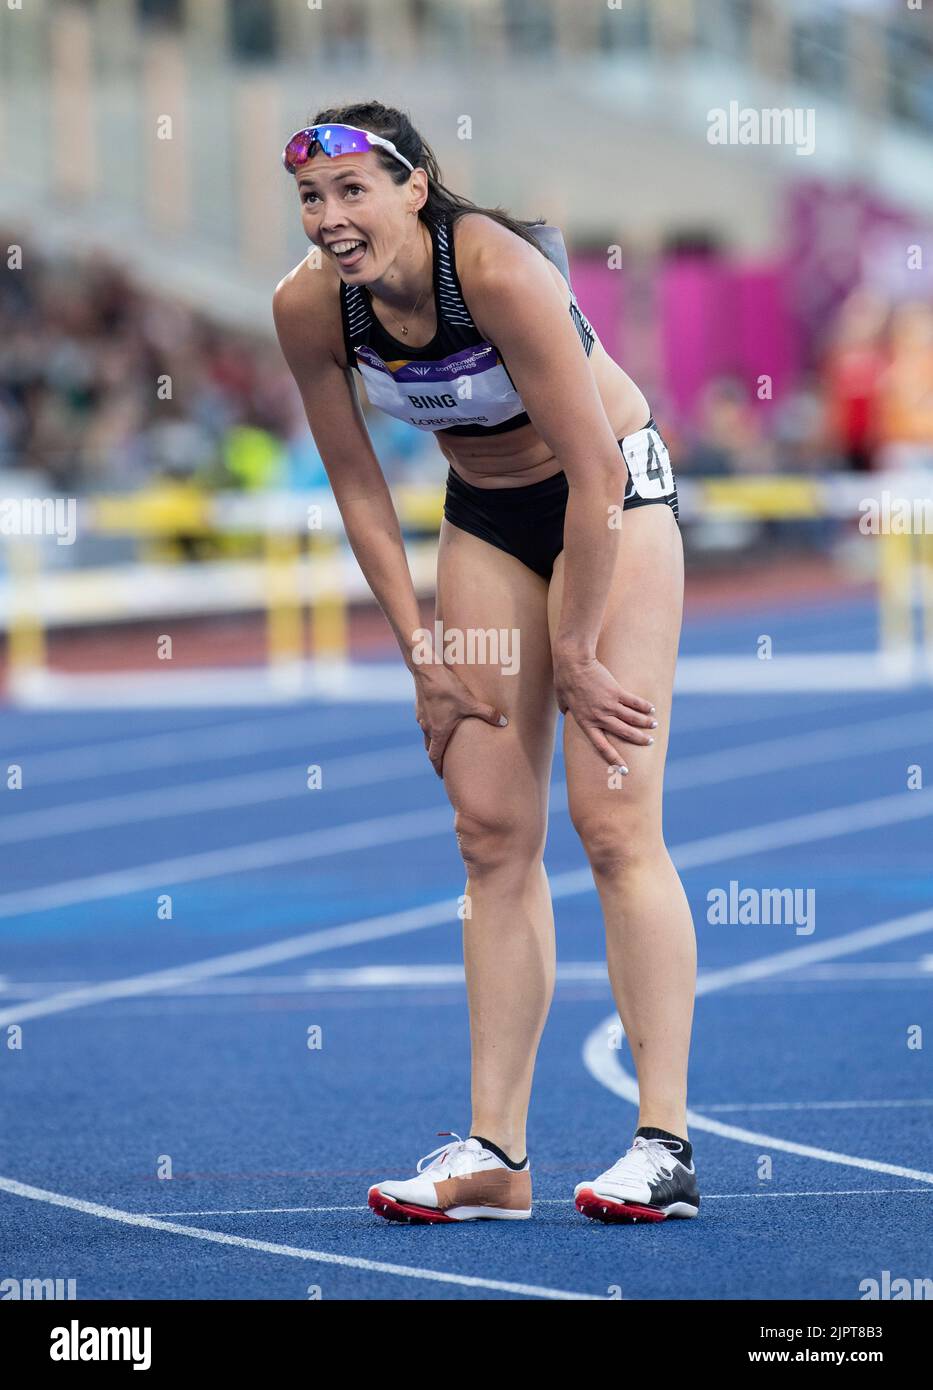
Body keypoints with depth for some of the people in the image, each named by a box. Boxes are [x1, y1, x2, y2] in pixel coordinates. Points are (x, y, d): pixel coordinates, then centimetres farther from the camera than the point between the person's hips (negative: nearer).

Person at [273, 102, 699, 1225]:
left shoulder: (500, 271, -30)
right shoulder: (309, 309, -13)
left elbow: (594, 470, -25)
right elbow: (356, 486, 0)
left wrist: (575, 652, -19)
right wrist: (422, 653, -2)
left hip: (615, 498, -6)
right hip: (483, 514, 6)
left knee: (613, 819, -14)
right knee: (492, 834, 1)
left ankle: (664, 1146, -14)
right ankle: (494, 1155, 1)